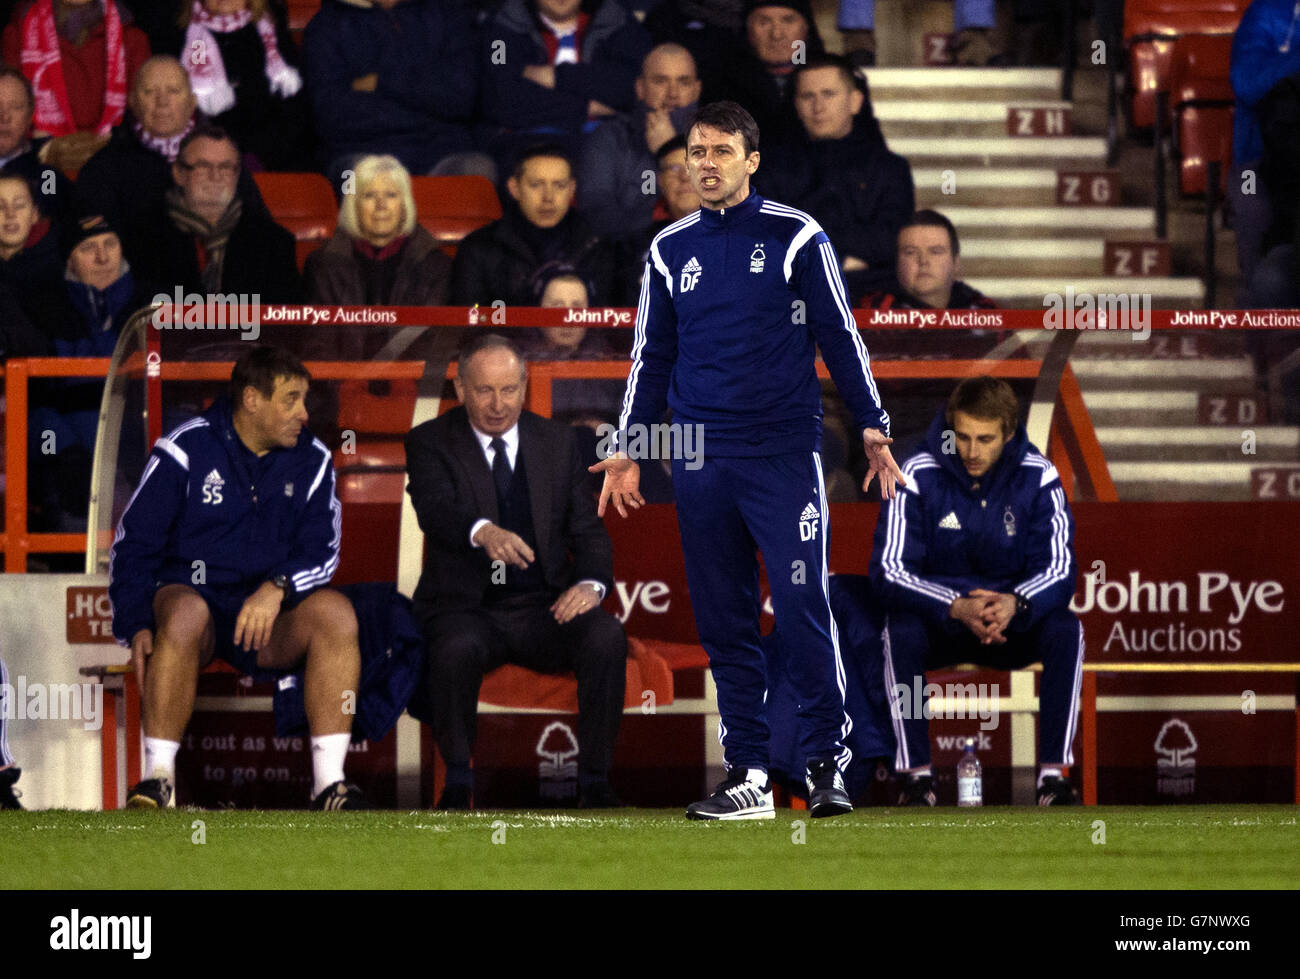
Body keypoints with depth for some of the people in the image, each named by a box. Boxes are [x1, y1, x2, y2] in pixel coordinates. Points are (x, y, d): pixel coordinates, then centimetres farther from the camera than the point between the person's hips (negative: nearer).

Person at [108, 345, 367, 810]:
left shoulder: (311, 462, 8)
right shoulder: (185, 449, -2)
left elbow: (322, 551, 1)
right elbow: (132, 543, -1)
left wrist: (277, 587, -21)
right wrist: (137, 628, -14)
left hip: (270, 616, 3)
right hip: (192, 593, -3)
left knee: (336, 611, -27)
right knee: (185, 611, -39)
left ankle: (329, 784, -29)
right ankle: (156, 781, -34)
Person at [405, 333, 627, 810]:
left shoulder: (558, 442, 13)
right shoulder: (430, 443, 1)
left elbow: (588, 530, 11)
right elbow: (436, 510, -19)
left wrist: (590, 584, -12)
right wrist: (483, 532, -43)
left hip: (544, 608, 3)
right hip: (465, 607, -3)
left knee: (607, 638, -28)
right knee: (457, 649, -38)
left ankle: (594, 783, -17)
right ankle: (457, 784, -19)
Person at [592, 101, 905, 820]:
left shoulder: (797, 238, 2)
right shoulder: (670, 250, 13)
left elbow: (841, 337, 4)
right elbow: (651, 357, 19)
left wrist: (872, 428, -3)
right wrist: (627, 451, 13)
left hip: (784, 455, -4)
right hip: (700, 459, 4)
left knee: (803, 611, -11)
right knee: (723, 624, 3)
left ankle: (827, 763, -3)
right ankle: (747, 773, 7)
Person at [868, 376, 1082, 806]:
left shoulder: (1038, 477, -10)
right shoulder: (919, 475, -14)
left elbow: (1060, 572, -14)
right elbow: (888, 573, -19)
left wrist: (1015, 605, -37)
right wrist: (958, 608, -35)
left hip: (1013, 624, 1)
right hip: (939, 622, -1)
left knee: (1066, 629, -28)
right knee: (901, 631, -33)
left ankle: (1054, 773, -24)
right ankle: (916, 775, -25)